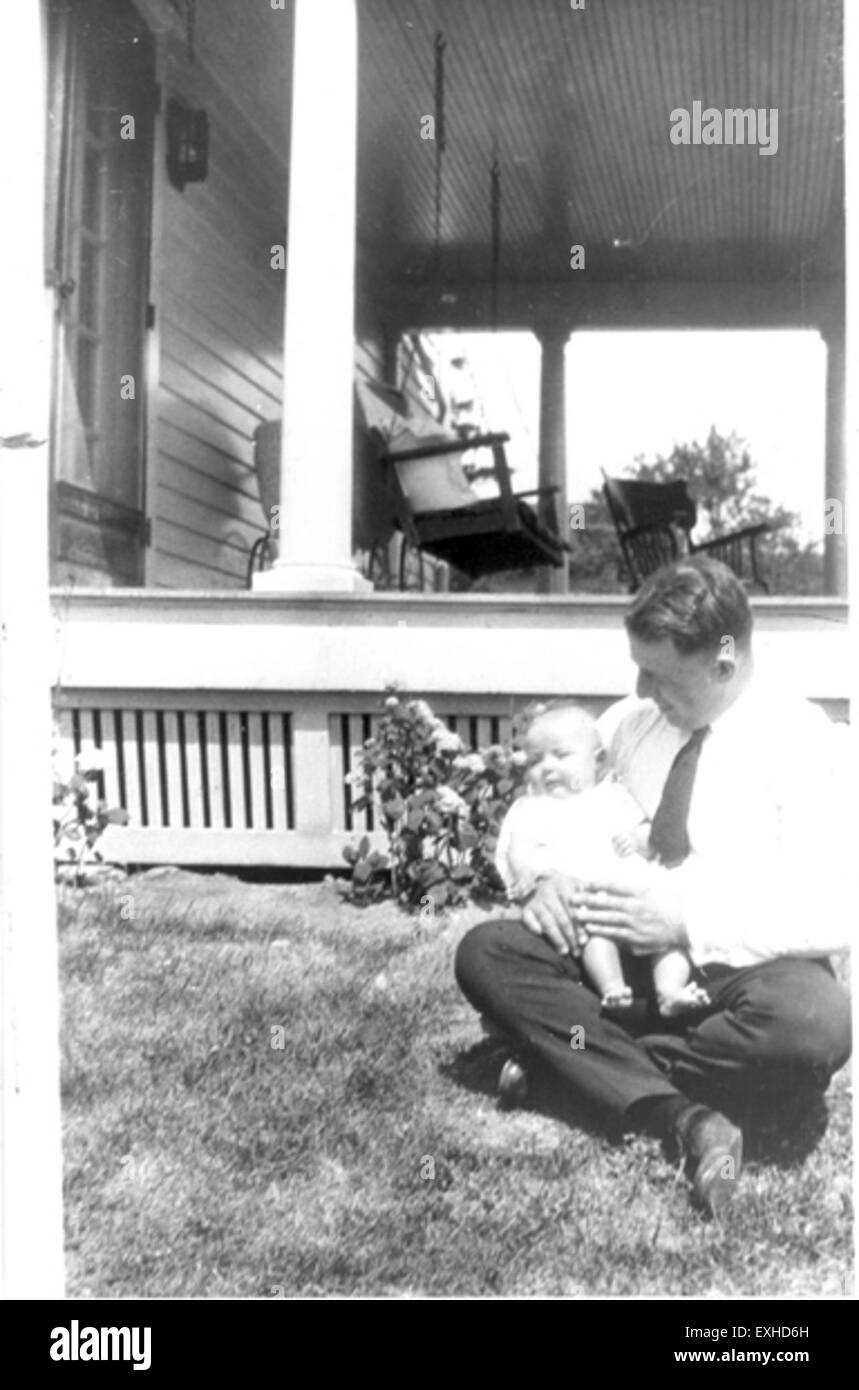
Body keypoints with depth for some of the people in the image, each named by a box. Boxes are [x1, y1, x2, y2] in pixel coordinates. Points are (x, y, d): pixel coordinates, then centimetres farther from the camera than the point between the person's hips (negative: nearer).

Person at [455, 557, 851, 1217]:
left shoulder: (800, 738, -7)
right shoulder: (627, 723, 8)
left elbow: (832, 913, -14)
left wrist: (690, 924, -22)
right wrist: (545, 882, -7)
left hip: (739, 965, -4)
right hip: (616, 956, 5)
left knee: (815, 1023, -37)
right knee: (484, 954, -20)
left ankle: (588, 1062, -17)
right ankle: (687, 1117, -30)